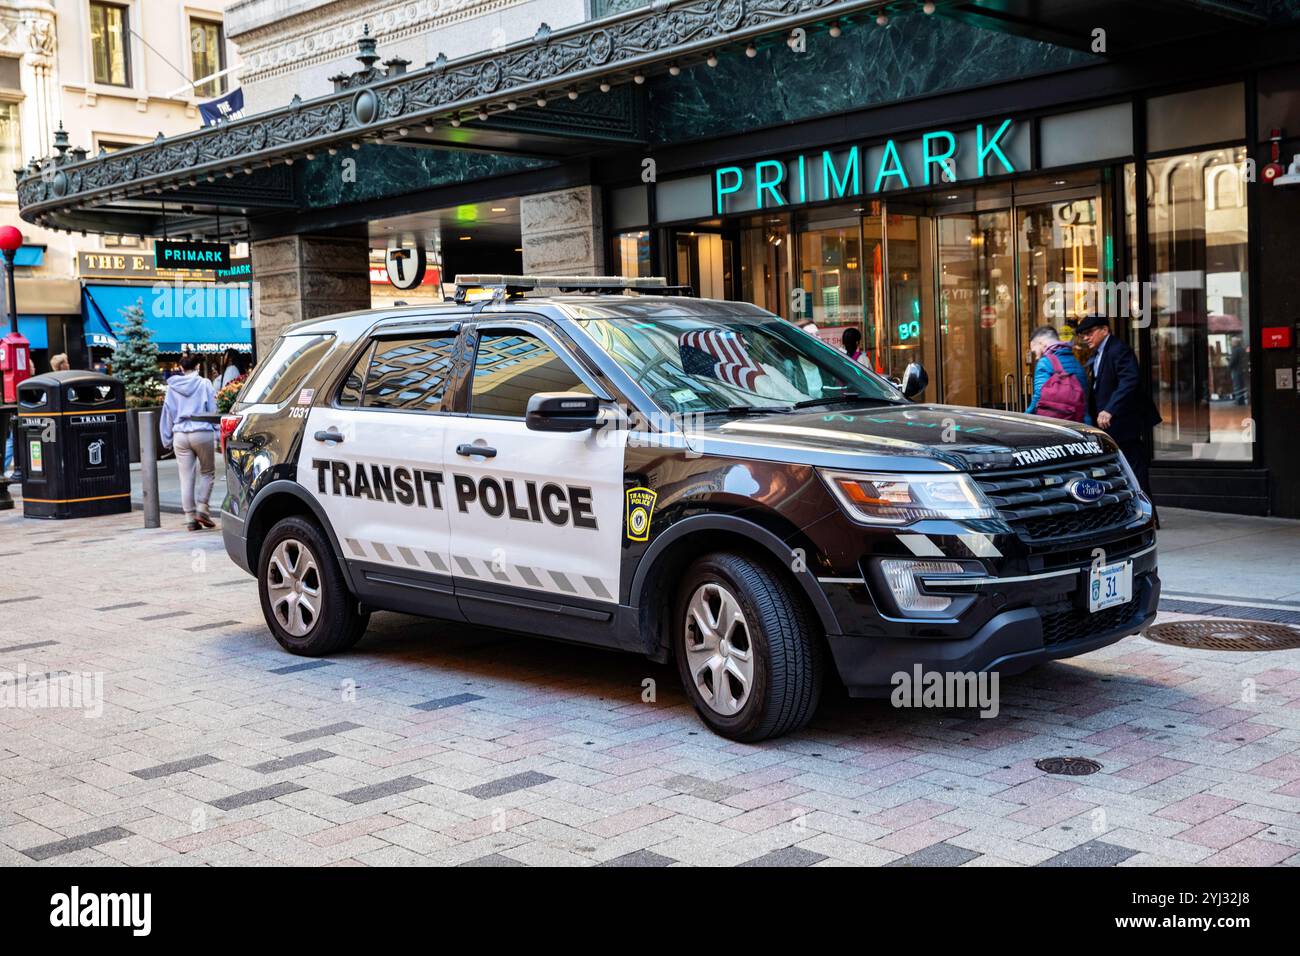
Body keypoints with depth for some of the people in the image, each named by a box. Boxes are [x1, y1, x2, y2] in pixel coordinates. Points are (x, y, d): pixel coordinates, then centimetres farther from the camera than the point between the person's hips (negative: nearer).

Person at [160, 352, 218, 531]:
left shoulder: (172, 386, 7)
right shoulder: (204, 384, -1)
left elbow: (168, 414, 11)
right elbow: (212, 411, -2)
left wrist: (167, 439, 17)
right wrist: (216, 435, 2)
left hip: (180, 435, 3)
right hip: (202, 433, -3)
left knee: (186, 478, 5)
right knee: (207, 472, 13)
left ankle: (190, 518, 5)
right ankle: (201, 509, 1)